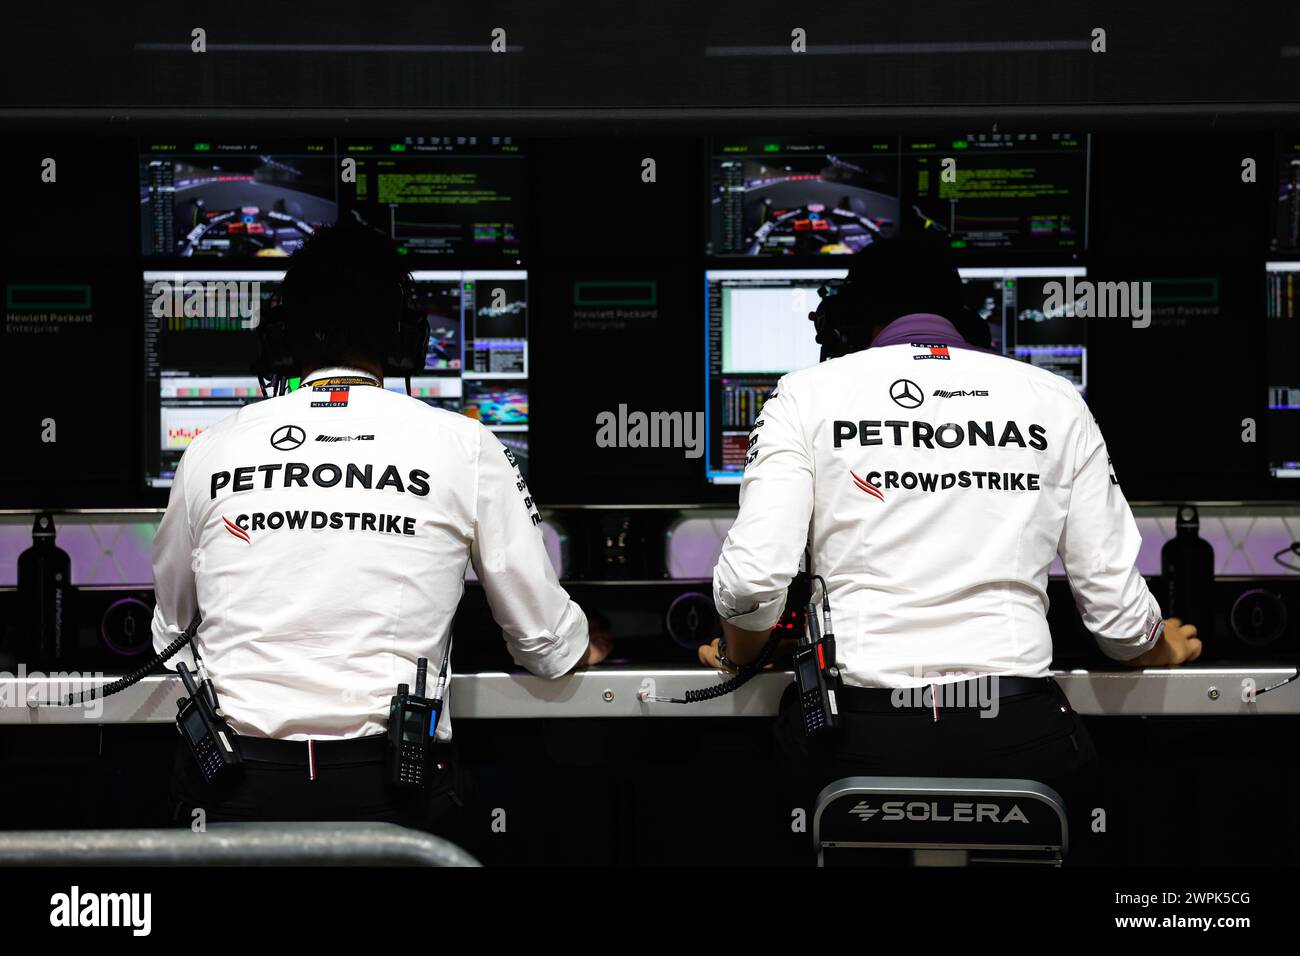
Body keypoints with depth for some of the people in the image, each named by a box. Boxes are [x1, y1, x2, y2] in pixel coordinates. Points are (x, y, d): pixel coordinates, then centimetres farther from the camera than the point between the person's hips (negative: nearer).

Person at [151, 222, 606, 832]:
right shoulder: (465, 447, 2)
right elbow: (543, 640, 10)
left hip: (235, 789, 2)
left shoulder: (212, 451, 8)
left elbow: (169, 635, 23)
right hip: (390, 791, -2)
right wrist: (582, 652, 34)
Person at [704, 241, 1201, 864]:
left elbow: (753, 582, -5)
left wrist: (735, 655, 18)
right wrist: (1161, 652, 33)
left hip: (859, 740, -1)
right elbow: (1118, 608, 10)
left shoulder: (809, 394, 7)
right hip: (1019, 737, 1)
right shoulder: (1057, 401, 12)